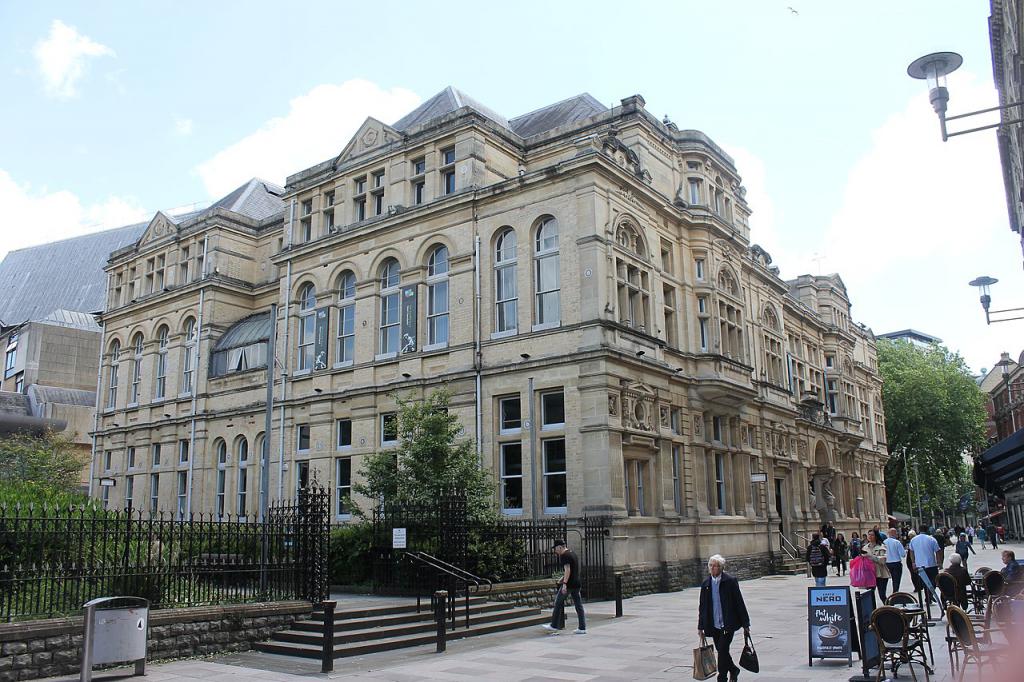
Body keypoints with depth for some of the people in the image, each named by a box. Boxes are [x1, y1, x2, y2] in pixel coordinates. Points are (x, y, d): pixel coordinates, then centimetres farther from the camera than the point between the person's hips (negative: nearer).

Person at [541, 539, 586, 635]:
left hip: (569, 584, -9)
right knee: (578, 605, 7)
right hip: (577, 583, 9)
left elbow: (567, 570, -21)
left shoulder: (564, 556, -12)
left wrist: (564, 584, -25)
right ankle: (582, 628, 6)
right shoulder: (572, 554, 17)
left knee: (558, 603, 4)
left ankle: (554, 626, 10)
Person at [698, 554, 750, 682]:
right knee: (721, 651, 12)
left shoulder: (730, 581, -7)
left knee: (723, 650, -10)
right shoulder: (705, 584, 5)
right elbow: (702, 607, 10)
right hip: (714, 625, 5)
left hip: (728, 624, -4)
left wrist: (745, 624, -4)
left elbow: (739, 603, -5)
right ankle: (733, 670, 38)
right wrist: (701, 627, 9)